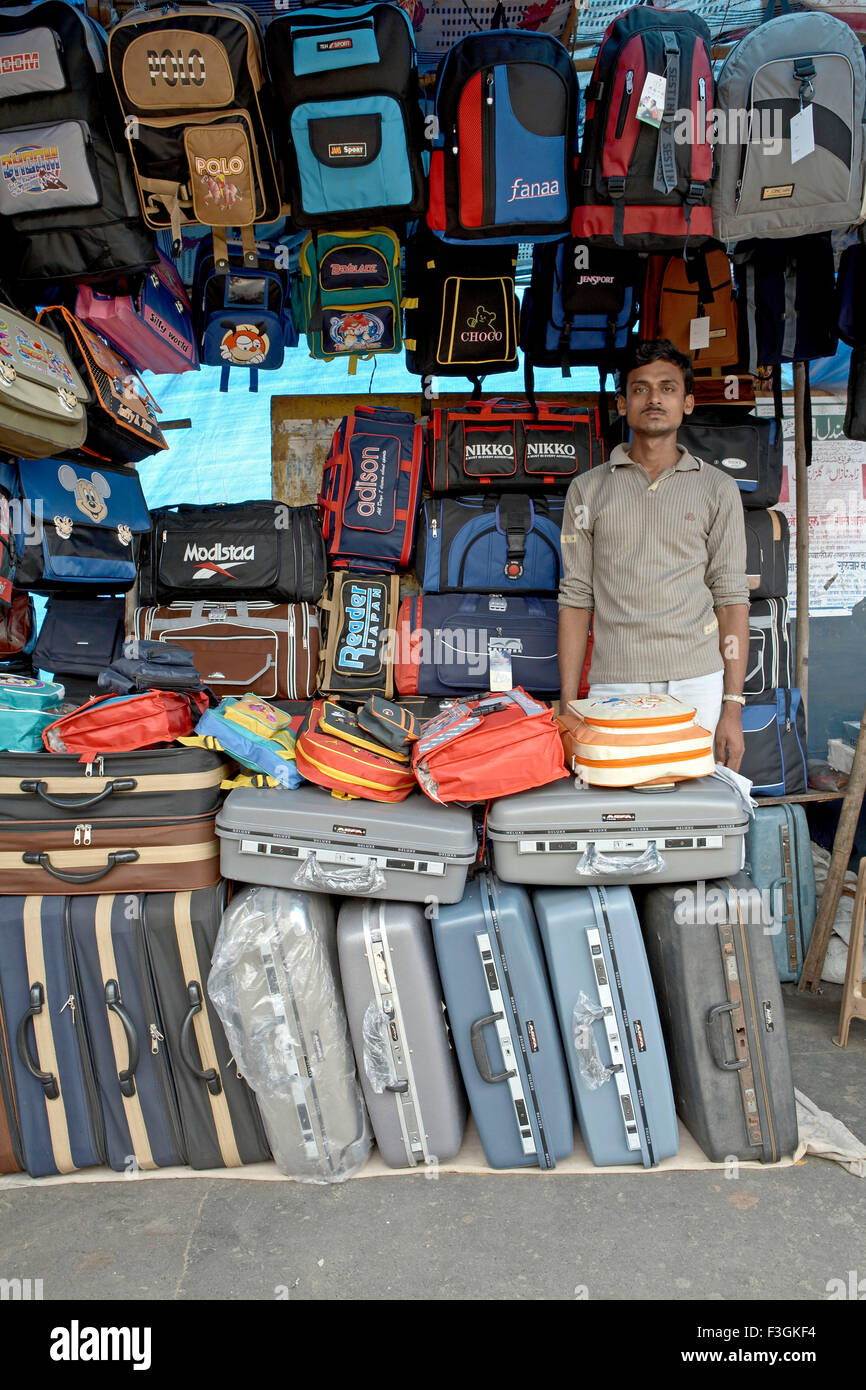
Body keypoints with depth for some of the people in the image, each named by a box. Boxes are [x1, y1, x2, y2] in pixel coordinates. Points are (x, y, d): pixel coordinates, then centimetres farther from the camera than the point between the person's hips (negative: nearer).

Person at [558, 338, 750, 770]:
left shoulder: (717, 489, 9)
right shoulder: (588, 490, 9)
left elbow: (731, 598, 5)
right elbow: (576, 599, 7)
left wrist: (733, 705, -2)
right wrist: (568, 706, 1)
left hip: (697, 687, 0)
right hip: (613, 687, 0)